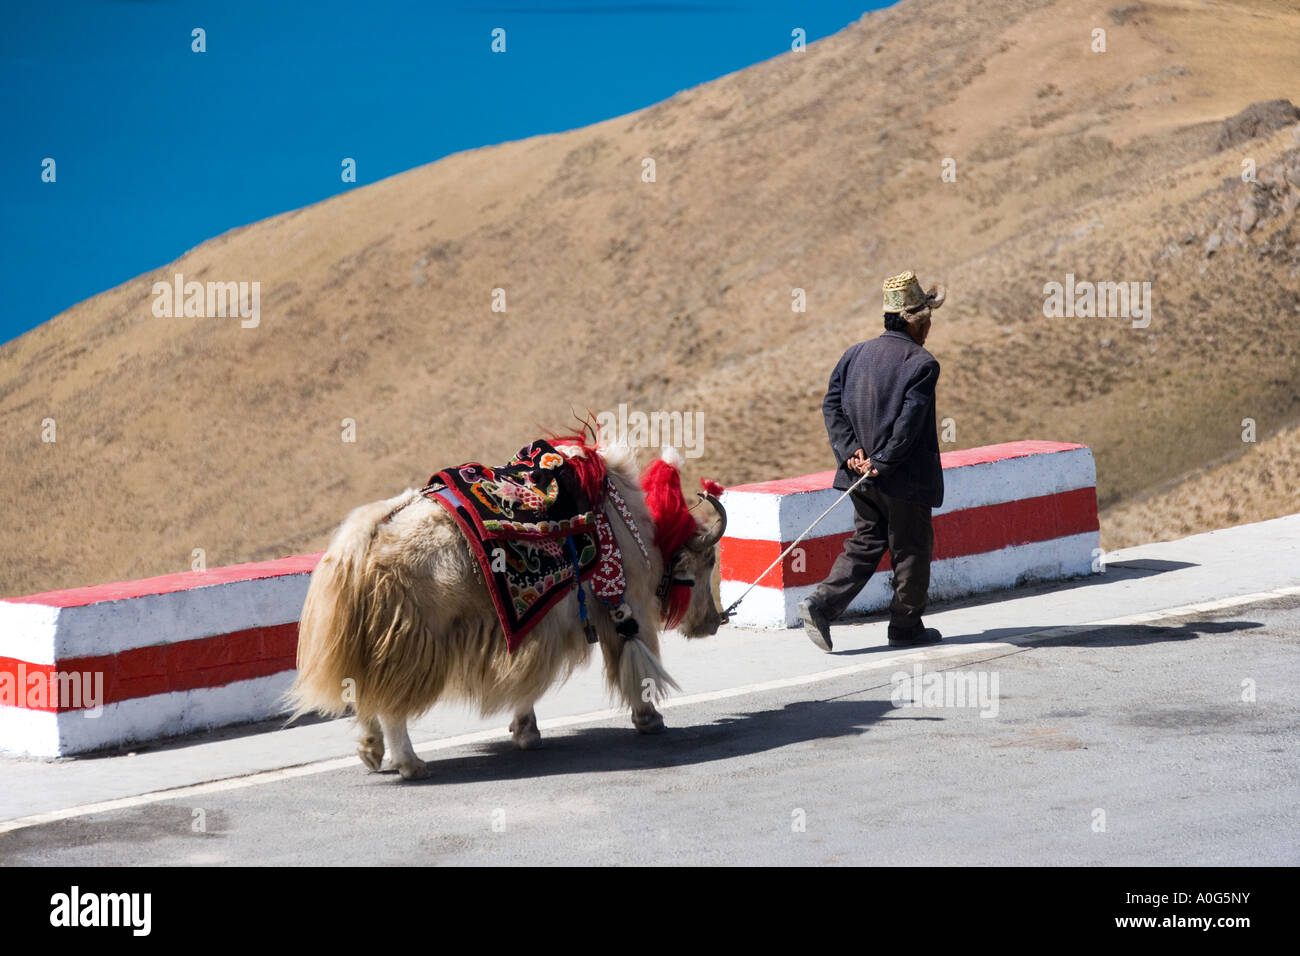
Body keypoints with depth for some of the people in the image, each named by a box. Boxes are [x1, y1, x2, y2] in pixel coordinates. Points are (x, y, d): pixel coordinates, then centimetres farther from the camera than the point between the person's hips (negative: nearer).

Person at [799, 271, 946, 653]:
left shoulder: (856, 354, 7)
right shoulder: (922, 364, -12)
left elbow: (831, 404, 1)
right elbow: (909, 422, -20)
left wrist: (850, 451, -4)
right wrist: (883, 463, -17)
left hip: (862, 476, 6)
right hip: (906, 478, -6)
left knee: (865, 544, 14)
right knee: (911, 550, 8)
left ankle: (821, 603, -3)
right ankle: (906, 627, 16)